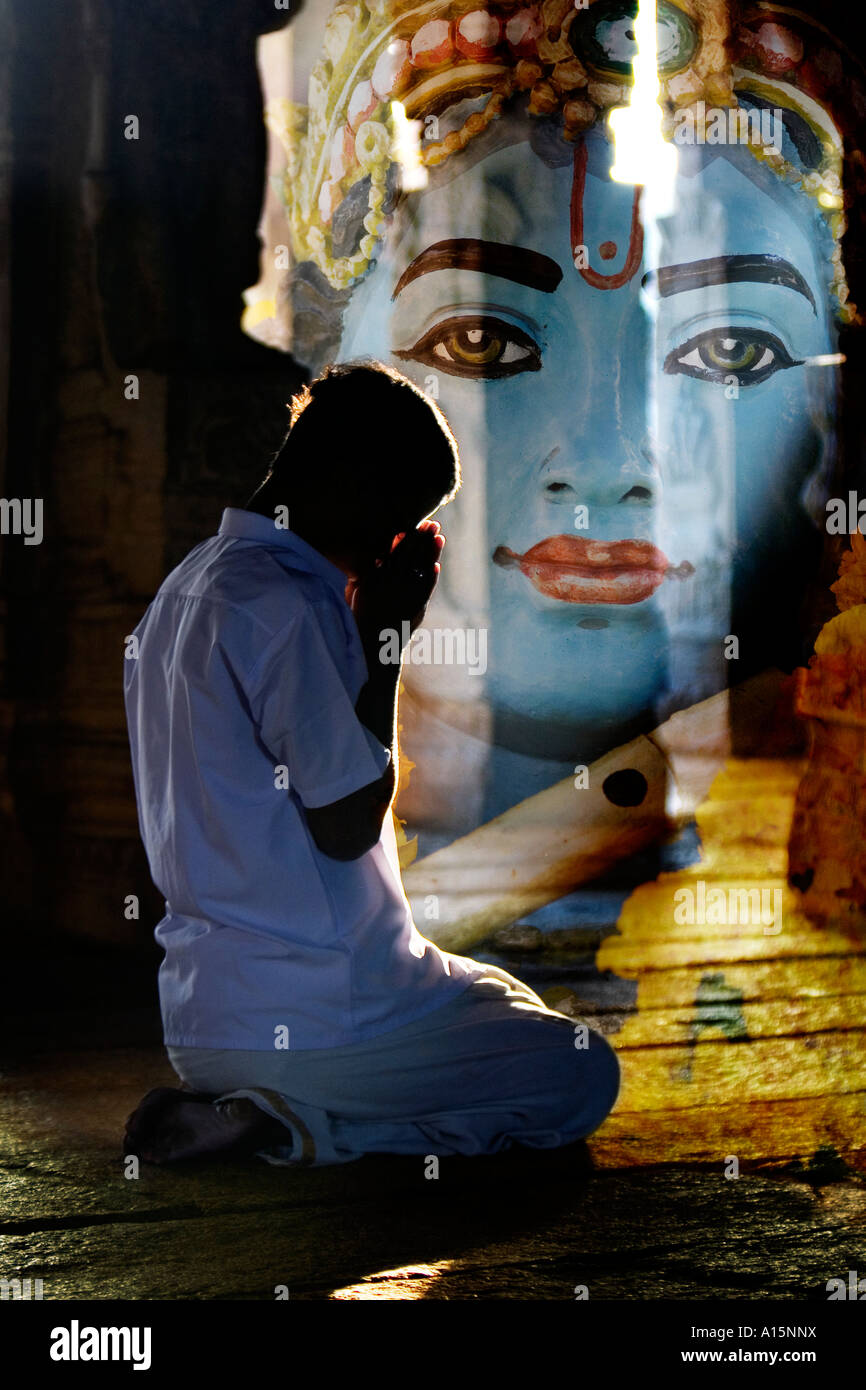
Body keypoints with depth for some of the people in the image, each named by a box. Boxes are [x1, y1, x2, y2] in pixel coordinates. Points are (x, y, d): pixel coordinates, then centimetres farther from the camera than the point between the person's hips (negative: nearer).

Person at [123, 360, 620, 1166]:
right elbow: (348, 826, -17)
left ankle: (275, 1111, 10)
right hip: (308, 1017, -10)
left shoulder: (190, 585, 12)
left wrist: (367, 633, 11)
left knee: (502, 998, 31)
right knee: (583, 1076, 4)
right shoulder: (281, 606, -20)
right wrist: (384, 640, -9)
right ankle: (296, 1124, -7)